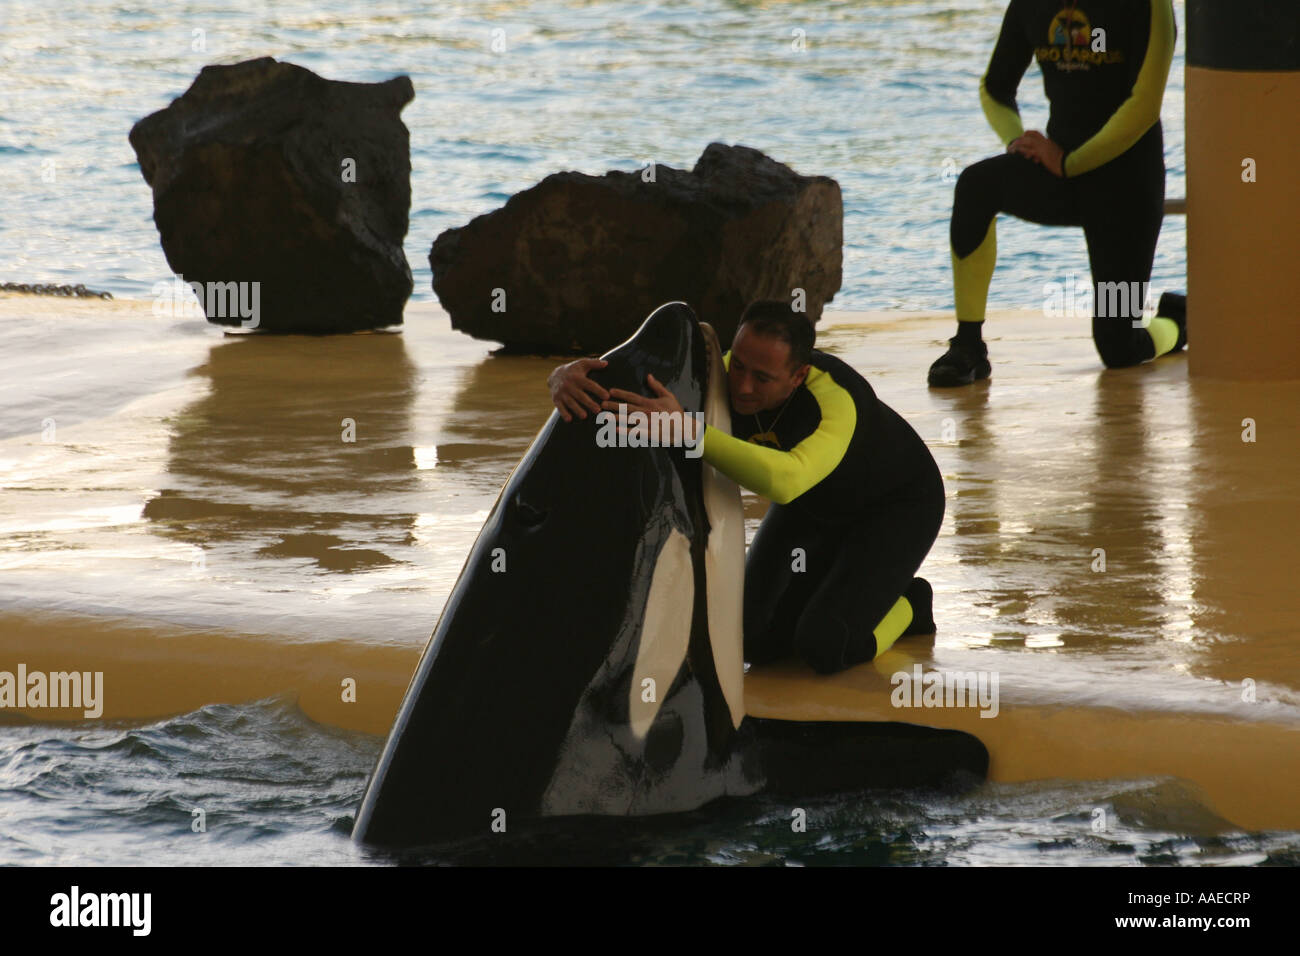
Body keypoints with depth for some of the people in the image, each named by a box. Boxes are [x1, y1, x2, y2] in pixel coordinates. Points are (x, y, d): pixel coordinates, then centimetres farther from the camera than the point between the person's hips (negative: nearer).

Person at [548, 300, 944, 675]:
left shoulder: (835, 399, -46)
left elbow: (784, 482, -64)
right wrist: (568, 375, -55)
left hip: (897, 501, -5)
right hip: (815, 497, 5)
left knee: (823, 646, -22)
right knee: (757, 639, -9)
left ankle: (905, 604, 10)